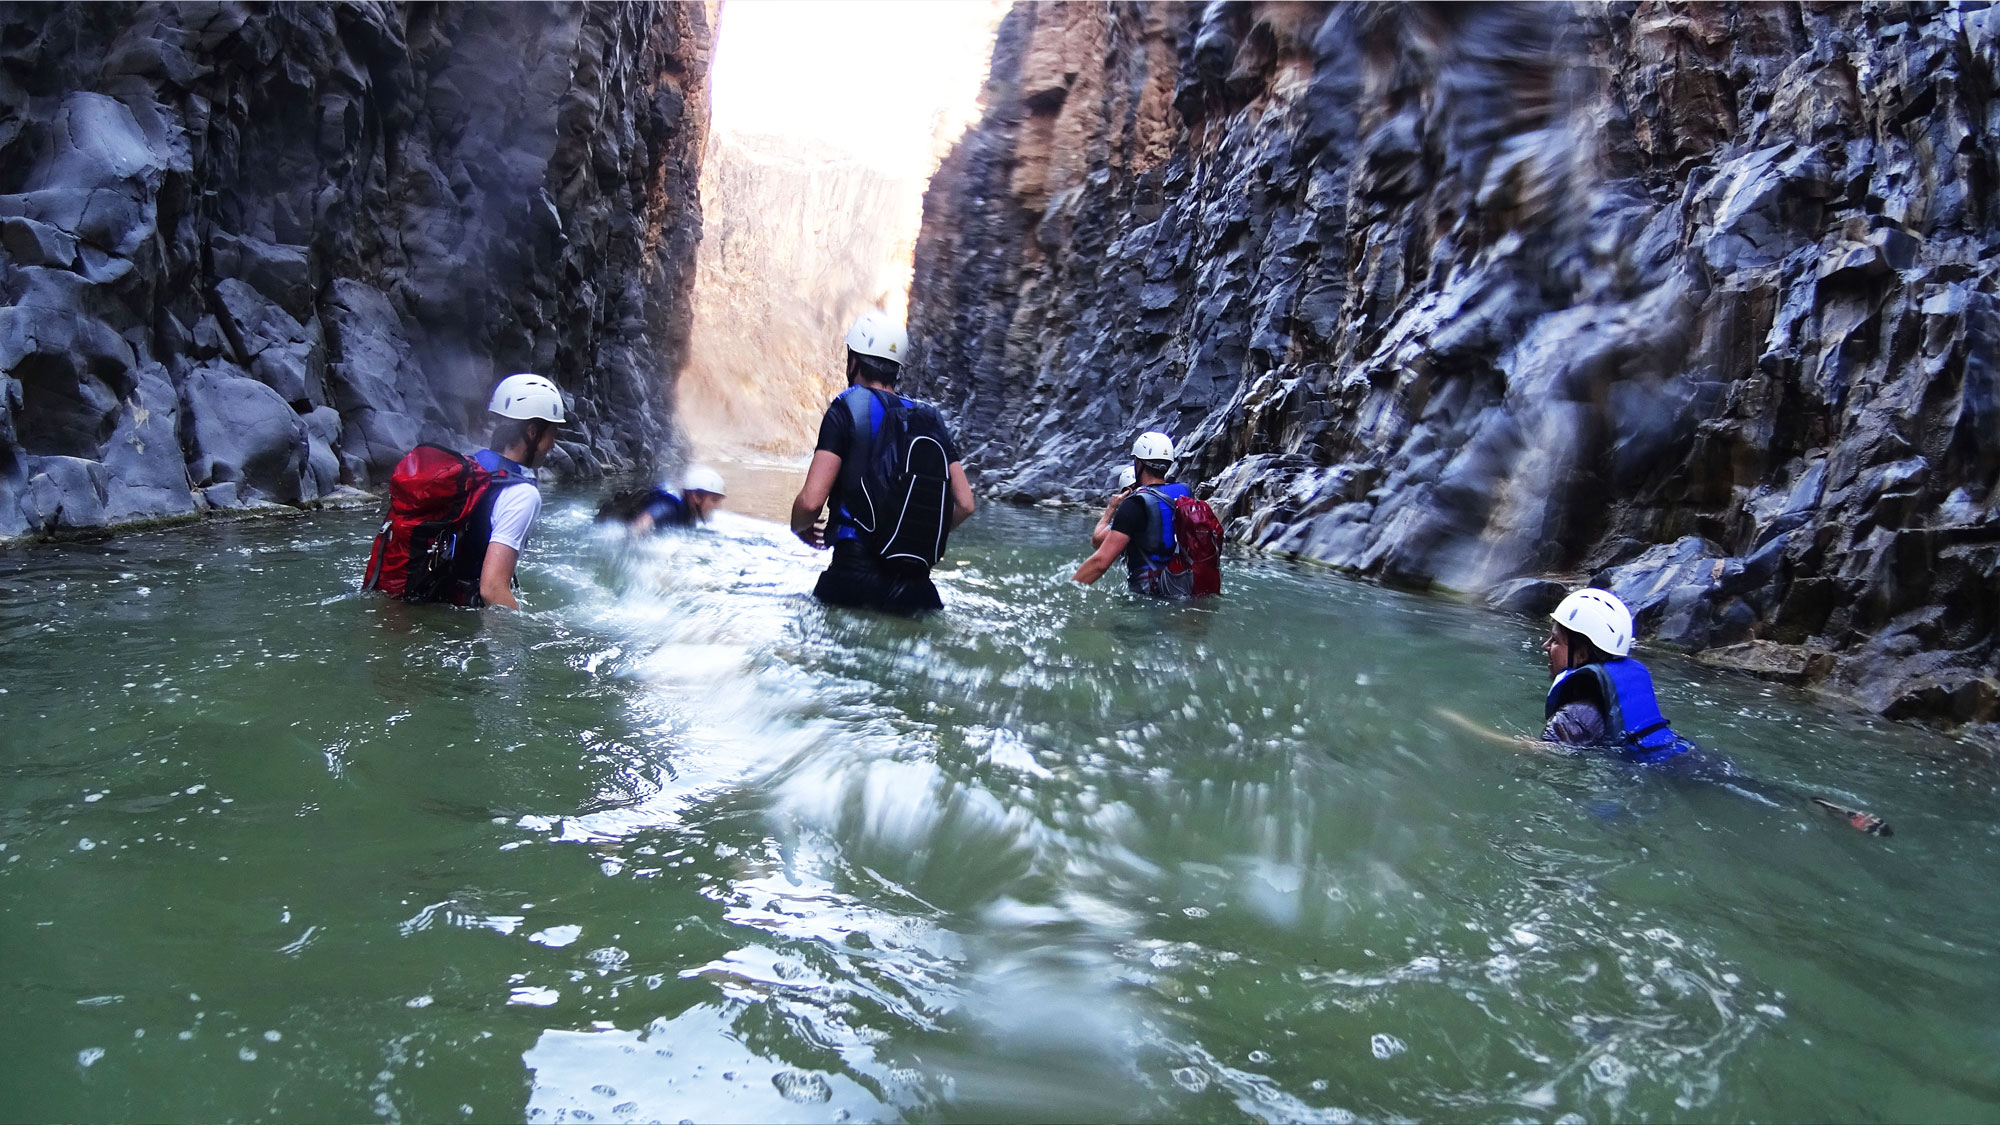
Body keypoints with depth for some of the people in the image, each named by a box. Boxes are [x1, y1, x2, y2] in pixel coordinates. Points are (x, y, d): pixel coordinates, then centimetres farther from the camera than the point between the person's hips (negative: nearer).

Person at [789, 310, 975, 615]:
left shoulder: (846, 409, -1)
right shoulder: (930, 419, 14)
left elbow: (811, 501, -10)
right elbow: (964, 504, 10)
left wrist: (799, 528, 12)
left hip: (853, 581, -4)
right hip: (917, 588, 4)